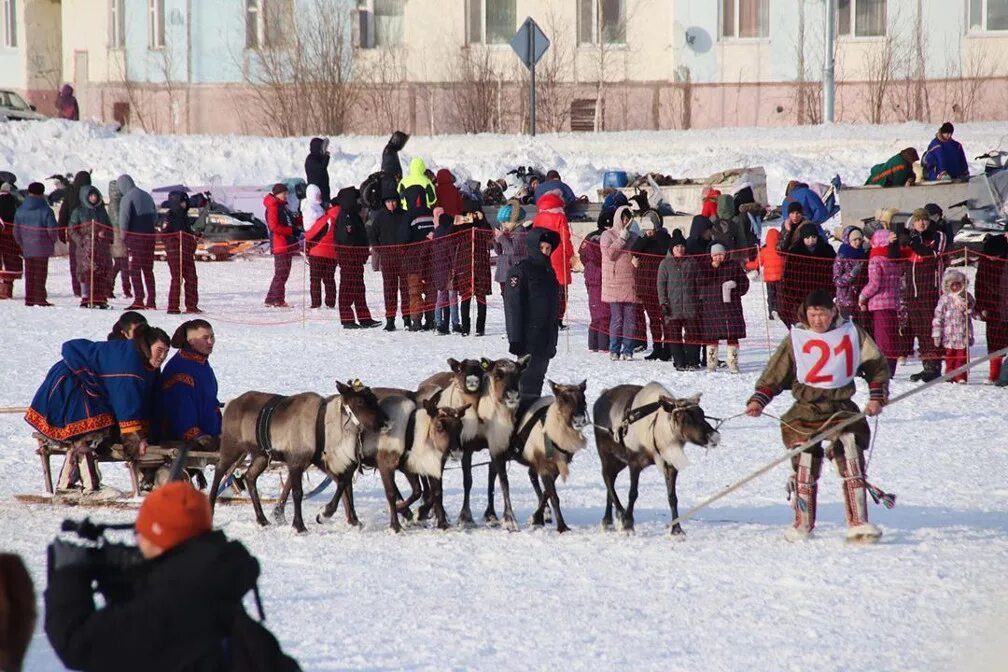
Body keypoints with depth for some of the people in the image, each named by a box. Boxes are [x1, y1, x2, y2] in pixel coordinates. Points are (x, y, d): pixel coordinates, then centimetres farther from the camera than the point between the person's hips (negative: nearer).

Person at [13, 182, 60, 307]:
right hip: (42, 249, -4)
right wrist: (53, 240, 9)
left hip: (27, 248, 4)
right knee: (40, 273, -1)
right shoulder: (45, 211, -11)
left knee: (29, 274, 11)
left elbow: (16, 231, 7)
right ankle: (40, 298, -5)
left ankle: (29, 299, 11)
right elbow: (52, 229, -11)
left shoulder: (20, 211, 3)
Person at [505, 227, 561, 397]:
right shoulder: (520, 271, -9)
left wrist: (553, 338, 19)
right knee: (529, 377, -9)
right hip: (529, 337, -7)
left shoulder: (549, 271, 15)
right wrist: (515, 338, -18)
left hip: (546, 338, 7)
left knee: (538, 376, 10)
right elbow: (513, 306, -13)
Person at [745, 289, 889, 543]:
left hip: (842, 409, 0)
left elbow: (877, 366, 13)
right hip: (806, 409, 0)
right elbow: (774, 374, 7)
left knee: (851, 461, -13)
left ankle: (858, 523, -12)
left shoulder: (851, 334, 5)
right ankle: (803, 523, 10)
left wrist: (877, 397, 3)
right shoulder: (796, 339, 3)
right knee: (805, 464, -5)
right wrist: (759, 400, -6)